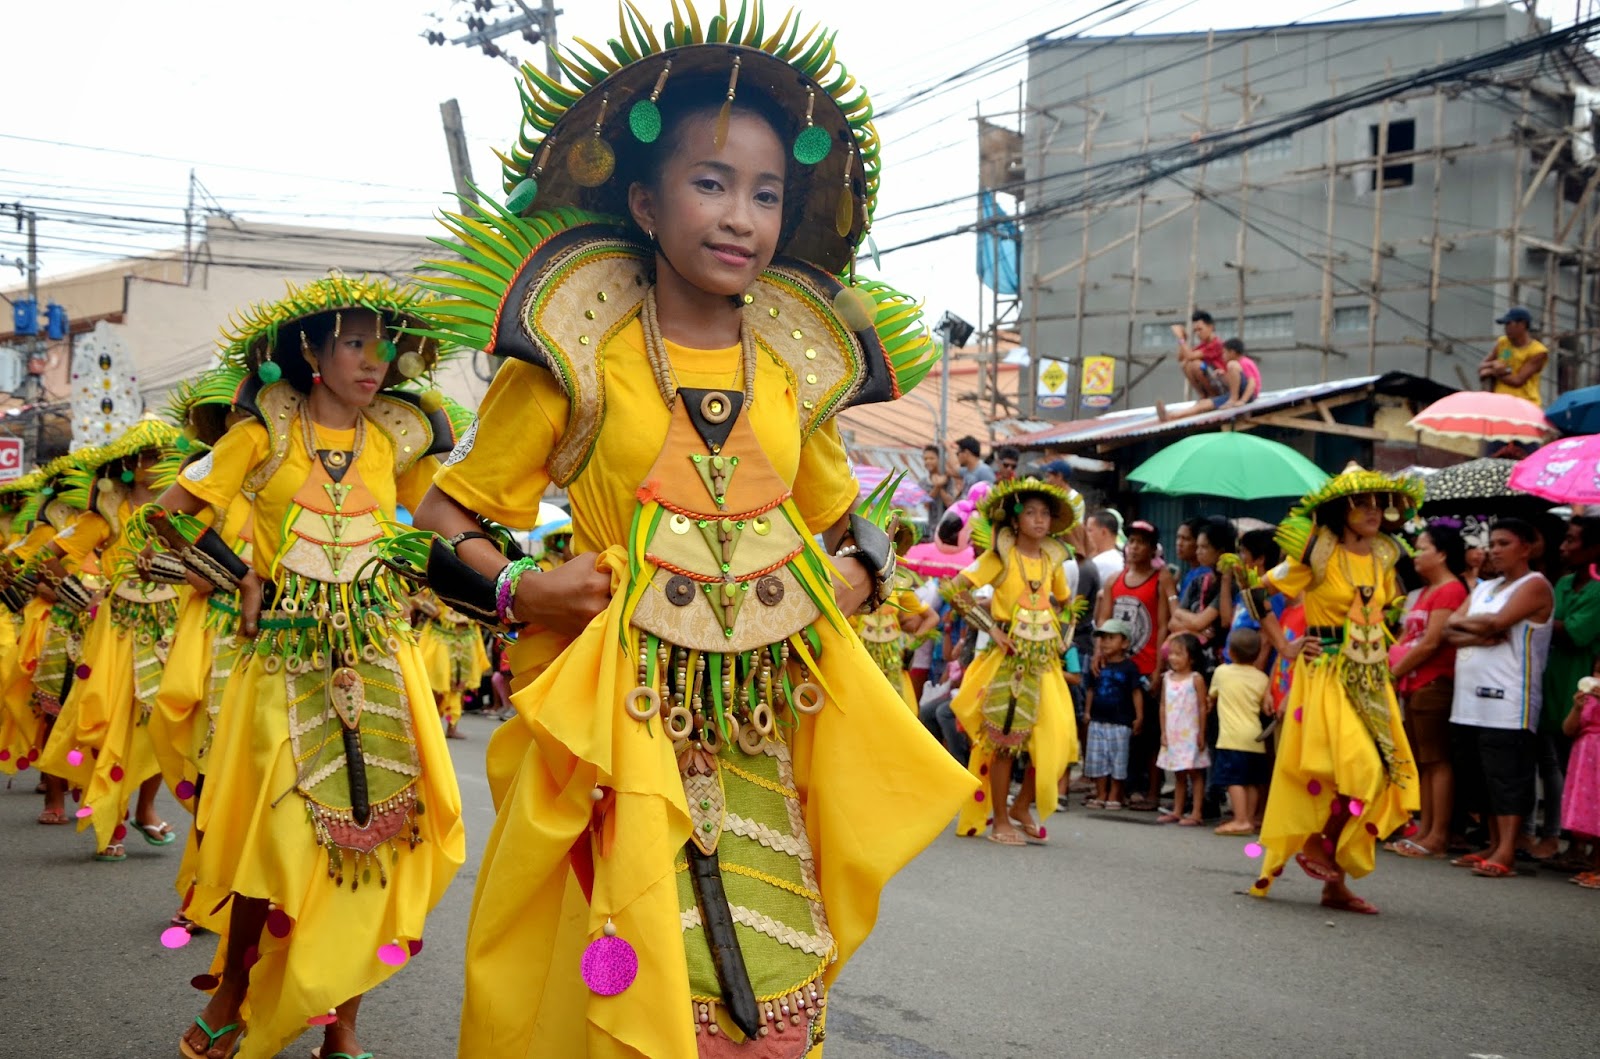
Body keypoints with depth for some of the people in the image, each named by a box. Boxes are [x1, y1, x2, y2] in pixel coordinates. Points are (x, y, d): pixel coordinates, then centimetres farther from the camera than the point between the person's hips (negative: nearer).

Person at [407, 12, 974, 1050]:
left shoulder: (795, 370, 9)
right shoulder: (580, 355, -3)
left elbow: (849, 523, 25)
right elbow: (445, 516, 3)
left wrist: (857, 574, 4)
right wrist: (516, 591, -14)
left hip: (766, 739, 4)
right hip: (618, 729, -4)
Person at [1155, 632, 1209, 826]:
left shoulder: (1196, 679, -7)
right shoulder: (1167, 678, 9)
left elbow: (1202, 707, -8)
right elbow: (1163, 706, 9)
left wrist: (1201, 734, -10)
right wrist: (1163, 732, 4)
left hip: (1190, 735, -6)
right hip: (1172, 735, 6)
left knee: (1195, 773, -1)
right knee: (1178, 774, 13)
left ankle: (1196, 813, 0)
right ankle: (1176, 812, 17)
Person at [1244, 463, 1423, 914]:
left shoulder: (1382, 556, 10)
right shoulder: (1318, 554, -8)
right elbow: (1257, 593, -6)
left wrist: (1379, 642, 13)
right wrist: (1285, 647, -8)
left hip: (1370, 679, 6)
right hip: (1326, 674, -6)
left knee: (1388, 773, 1)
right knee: (1362, 769, -20)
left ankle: (1335, 881, 10)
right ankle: (1316, 845, 2)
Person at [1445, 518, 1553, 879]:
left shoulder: (1534, 585, -1)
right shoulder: (1483, 589, 21)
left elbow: (1496, 622, -15)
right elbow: (1448, 632, 11)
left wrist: (1463, 622, 3)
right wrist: (1479, 635, -9)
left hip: (1508, 701, -8)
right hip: (1471, 699, 8)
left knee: (1507, 776, -9)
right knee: (1482, 777, 8)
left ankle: (1506, 853, -10)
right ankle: (1494, 846, 14)